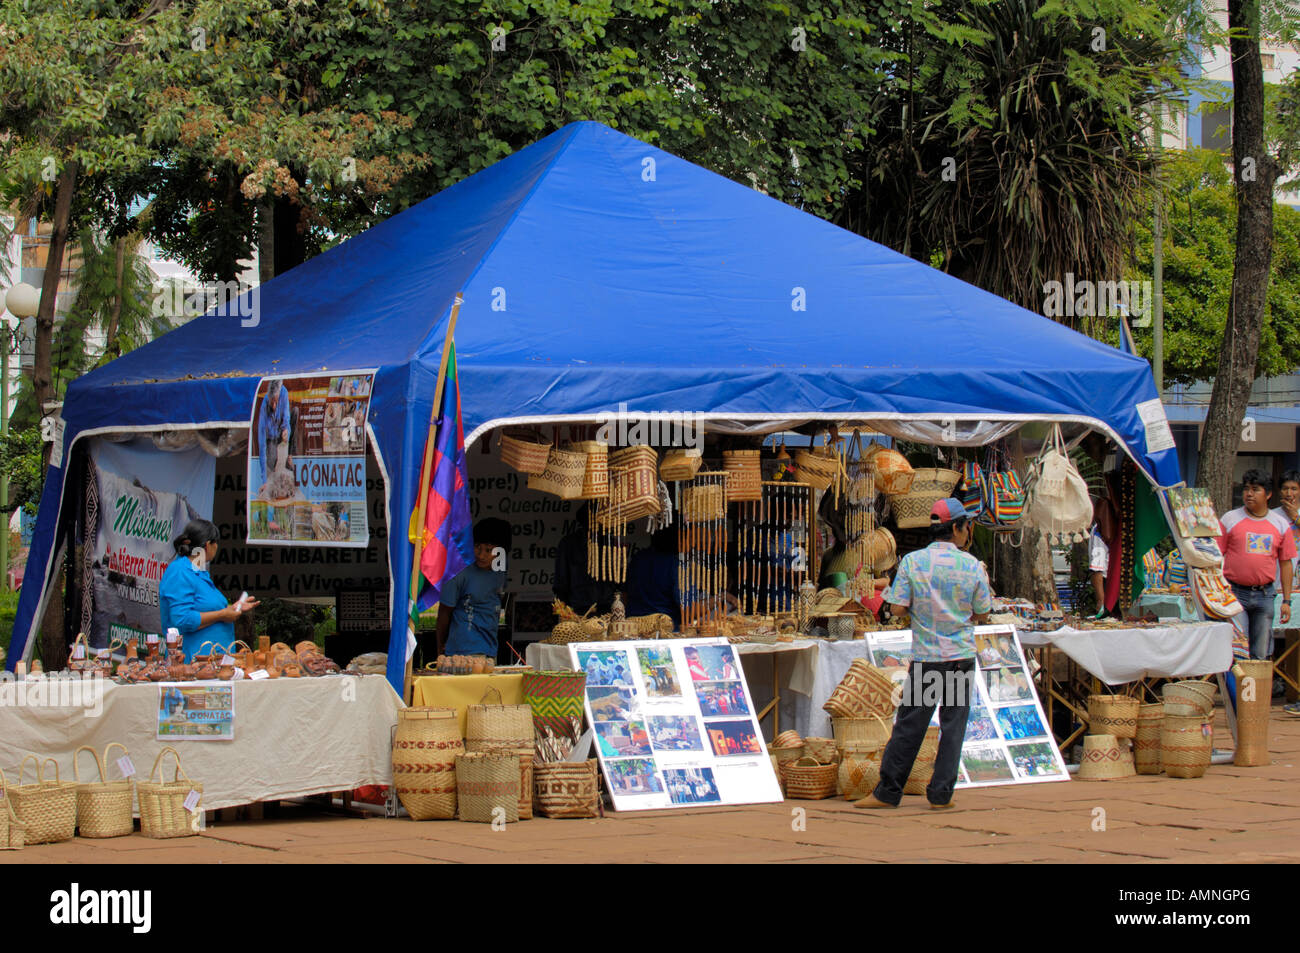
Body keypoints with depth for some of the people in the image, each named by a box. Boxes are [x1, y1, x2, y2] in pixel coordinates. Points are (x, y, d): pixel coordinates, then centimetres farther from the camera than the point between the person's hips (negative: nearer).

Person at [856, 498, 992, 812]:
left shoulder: (912, 561, -5)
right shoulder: (972, 566, -3)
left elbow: (898, 607, -7)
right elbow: (982, 615, 3)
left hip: (926, 657, 0)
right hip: (962, 656, 0)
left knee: (910, 725, 4)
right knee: (953, 725, 7)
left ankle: (888, 792, 8)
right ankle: (941, 794, 8)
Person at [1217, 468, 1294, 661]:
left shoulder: (1281, 525, 8)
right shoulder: (1230, 519, 2)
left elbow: (1286, 563, 11)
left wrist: (1286, 601, 7)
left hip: (1264, 594, 2)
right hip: (1235, 594, -2)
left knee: (1261, 654, 4)